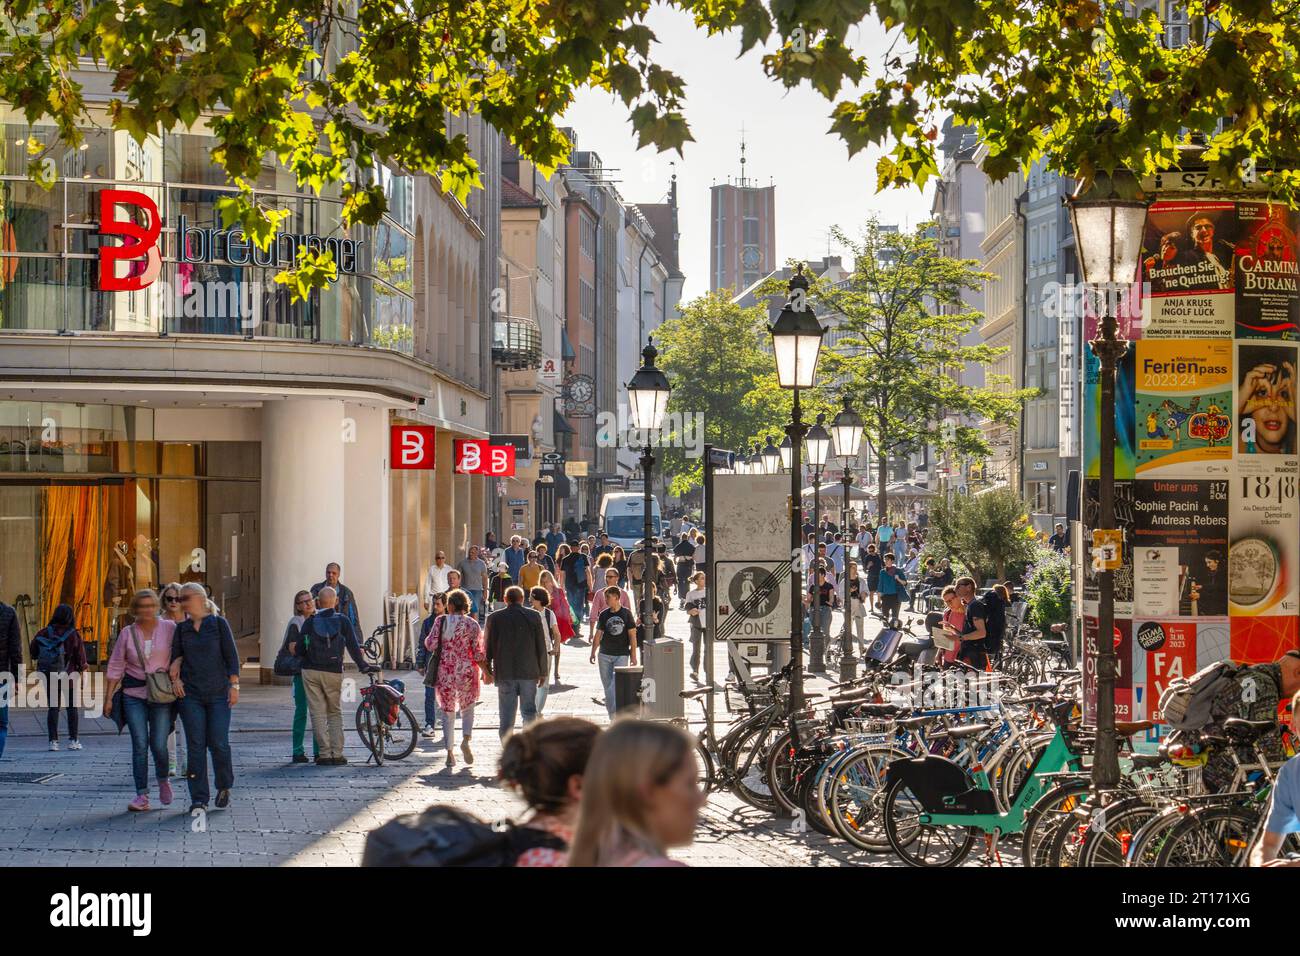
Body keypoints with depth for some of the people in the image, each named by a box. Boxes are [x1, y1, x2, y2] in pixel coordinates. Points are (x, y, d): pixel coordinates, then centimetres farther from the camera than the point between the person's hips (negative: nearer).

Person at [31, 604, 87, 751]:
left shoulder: (44, 633, -6)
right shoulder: (74, 635, -12)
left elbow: (32, 652, -1)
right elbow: (80, 656, -8)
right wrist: (81, 668, 11)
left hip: (49, 677, 2)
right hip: (69, 675, -2)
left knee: (52, 707, 7)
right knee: (72, 707, 11)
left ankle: (53, 741, 1)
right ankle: (73, 740, 10)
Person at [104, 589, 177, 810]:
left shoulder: (169, 628, 2)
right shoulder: (127, 633, 5)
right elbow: (115, 666, 8)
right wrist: (108, 698, 4)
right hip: (134, 694, 1)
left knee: (159, 745, -6)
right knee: (140, 744, -6)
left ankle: (163, 780, 25)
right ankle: (142, 796, -3)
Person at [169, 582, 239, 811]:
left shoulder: (219, 624, 1)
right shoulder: (182, 628, 9)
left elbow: (231, 656, 0)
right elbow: (175, 656, 13)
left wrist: (234, 685, -5)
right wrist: (175, 678, -4)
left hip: (218, 693, -2)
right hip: (190, 694, 2)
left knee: (219, 743, -6)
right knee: (196, 745, -1)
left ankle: (224, 788, 18)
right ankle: (199, 799, 2)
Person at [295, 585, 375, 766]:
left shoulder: (310, 622, 0)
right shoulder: (343, 621, -1)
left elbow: (300, 650, 0)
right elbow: (353, 647, -3)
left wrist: (295, 653, 22)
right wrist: (363, 665, 7)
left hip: (311, 671, 0)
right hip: (334, 672, 0)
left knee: (318, 714, 4)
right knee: (335, 713, 13)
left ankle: (324, 754, 0)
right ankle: (337, 754, 5)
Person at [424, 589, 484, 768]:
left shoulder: (441, 622, -4)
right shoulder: (472, 625, -3)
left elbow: (430, 645, -8)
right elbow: (478, 653, -4)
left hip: (445, 672, 0)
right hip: (466, 672, 0)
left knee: (447, 712, 9)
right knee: (467, 709, 17)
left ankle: (449, 752, 6)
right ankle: (466, 739, -8)